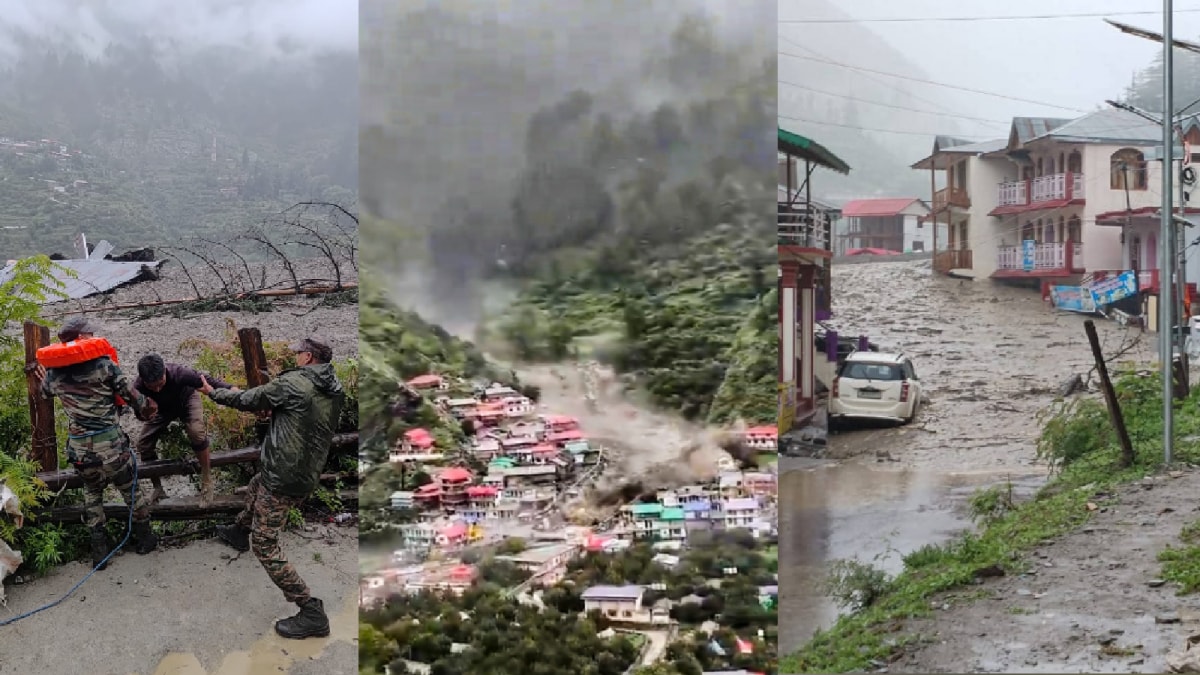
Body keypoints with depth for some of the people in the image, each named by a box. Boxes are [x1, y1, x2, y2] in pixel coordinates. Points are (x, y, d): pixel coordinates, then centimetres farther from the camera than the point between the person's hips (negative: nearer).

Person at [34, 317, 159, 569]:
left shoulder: (54, 372, 2)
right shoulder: (104, 364, -11)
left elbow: (45, 392, 26)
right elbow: (131, 395, -7)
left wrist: (44, 379, 49)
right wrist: (147, 408, 14)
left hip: (79, 448, 4)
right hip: (110, 443, -3)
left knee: (92, 491, 25)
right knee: (130, 489, 17)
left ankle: (99, 546, 20)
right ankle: (145, 538, 30)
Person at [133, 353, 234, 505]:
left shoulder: (178, 373, -41)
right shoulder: (138, 387, -35)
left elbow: (206, 380, -31)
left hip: (187, 400, -3)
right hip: (163, 408, 3)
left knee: (196, 431, -30)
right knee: (143, 442, -7)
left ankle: (207, 480, -12)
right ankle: (158, 489, 15)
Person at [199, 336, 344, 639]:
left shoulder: (292, 383, -17)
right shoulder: (334, 393, 5)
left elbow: (247, 400, -4)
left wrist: (213, 391, 12)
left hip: (283, 477, -9)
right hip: (309, 476, 9)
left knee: (264, 545, -4)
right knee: (255, 488, 38)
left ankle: (312, 614, -8)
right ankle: (239, 532, 65)